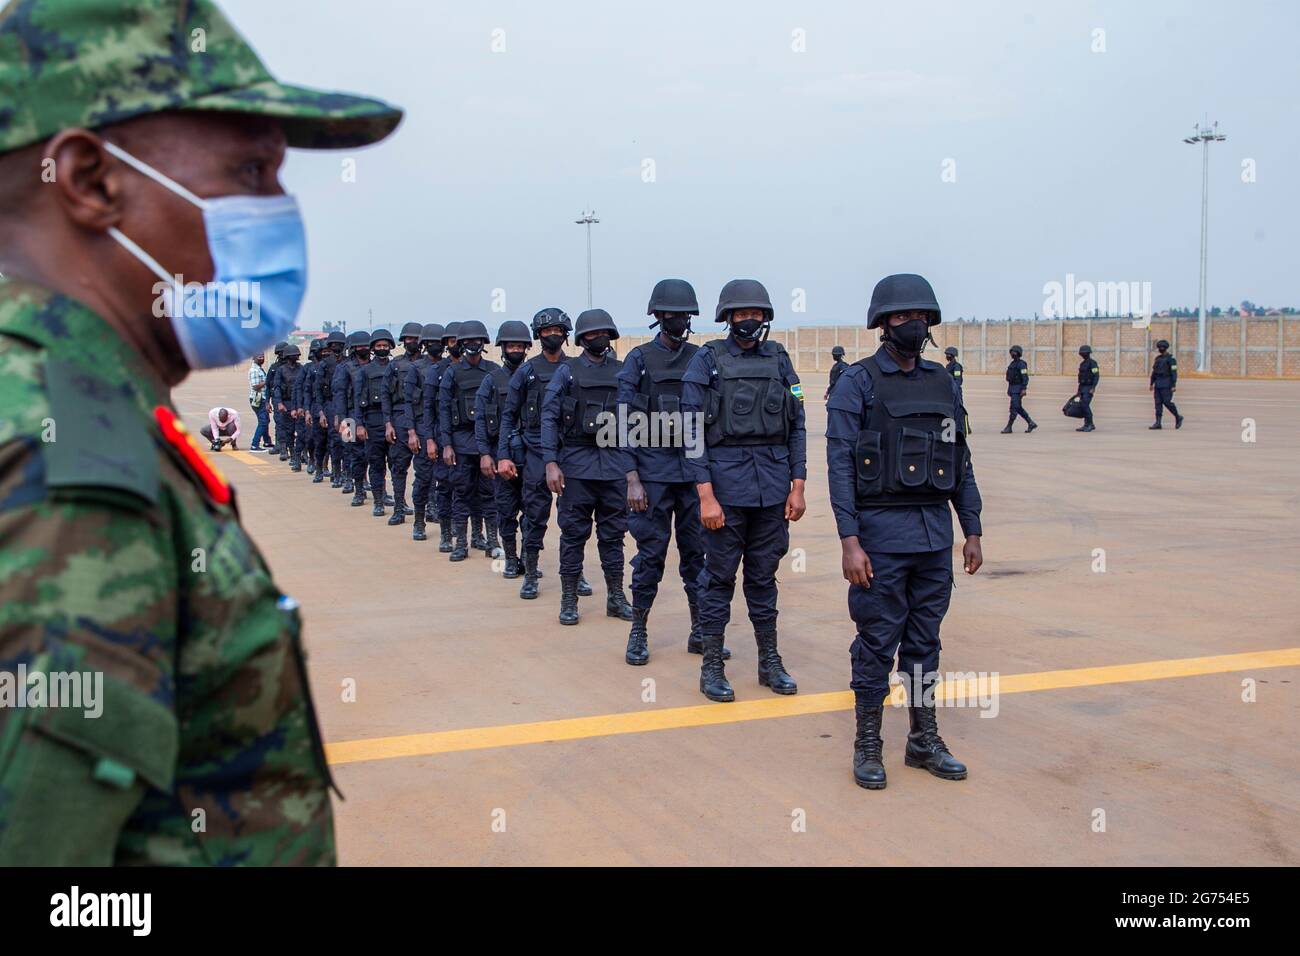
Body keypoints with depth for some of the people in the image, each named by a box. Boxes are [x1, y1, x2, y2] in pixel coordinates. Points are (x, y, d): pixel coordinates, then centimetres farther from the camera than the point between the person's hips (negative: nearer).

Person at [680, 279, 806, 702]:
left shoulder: (779, 360, 8)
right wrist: (706, 494, -12)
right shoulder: (707, 361, -2)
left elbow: (796, 426, 9)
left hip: (773, 490, 3)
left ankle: (770, 660, 23)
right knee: (720, 577, 4)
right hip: (726, 486, -3)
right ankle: (711, 666, 14)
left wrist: (797, 486, 3)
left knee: (764, 576, 13)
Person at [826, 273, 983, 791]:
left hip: (935, 534, 5)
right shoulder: (858, 384, -6)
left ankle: (924, 739, 25)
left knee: (925, 640, 13)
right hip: (882, 535, -5)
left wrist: (972, 531, 11)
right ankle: (867, 745, 15)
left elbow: (961, 463, 14)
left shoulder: (943, 384, 10)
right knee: (878, 642, 2)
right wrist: (849, 540, -17)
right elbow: (840, 465, -11)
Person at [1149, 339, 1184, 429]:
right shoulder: (1158, 358, 14)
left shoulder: (1171, 359, -10)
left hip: (1167, 384, -7)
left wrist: (1174, 386, -20)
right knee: (1158, 403, 0)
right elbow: (1154, 372, 17)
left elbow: (1174, 373, -14)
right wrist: (1151, 384, 14)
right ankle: (1158, 423, -3)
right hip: (1158, 384, 7)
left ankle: (1178, 417, 11)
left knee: (1167, 402, -10)